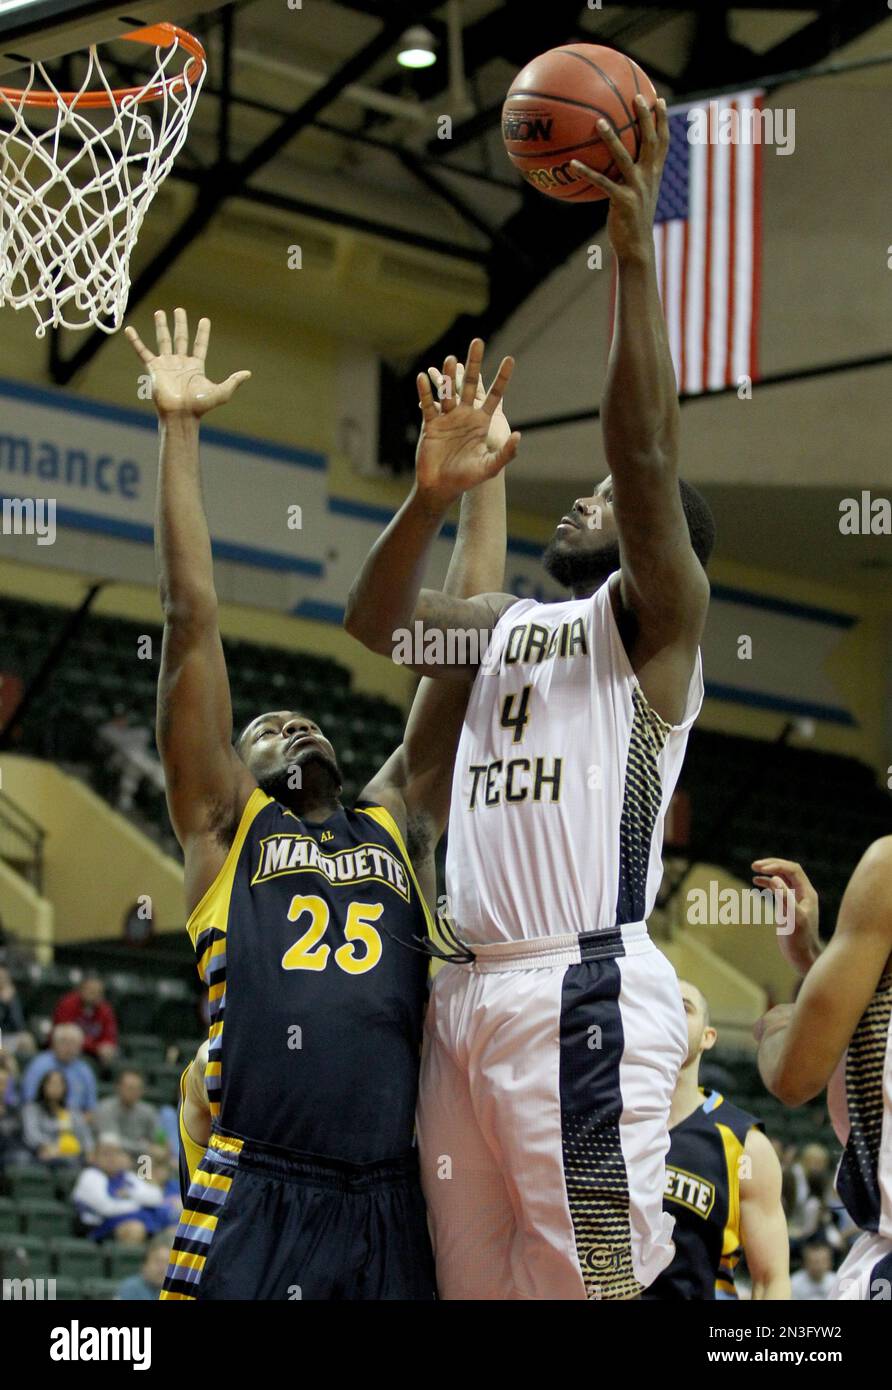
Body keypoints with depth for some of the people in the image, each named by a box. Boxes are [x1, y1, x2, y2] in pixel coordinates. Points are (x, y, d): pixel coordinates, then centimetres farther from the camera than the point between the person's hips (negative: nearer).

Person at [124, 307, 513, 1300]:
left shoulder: (398, 824, 23)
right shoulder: (223, 828, 14)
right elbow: (191, 619, 10)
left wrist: (484, 476, 22)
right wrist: (179, 429, 8)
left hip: (390, 1209, 3)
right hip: (254, 1203, -3)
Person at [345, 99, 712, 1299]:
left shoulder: (655, 616, 2)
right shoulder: (516, 626, 24)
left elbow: (646, 459, -13)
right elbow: (377, 620, 21)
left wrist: (636, 254, -17)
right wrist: (432, 496, 4)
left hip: (584, 989, -8)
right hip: (470, 988, 8)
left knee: (597, 1281, -14)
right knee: (480, 1282, 6)